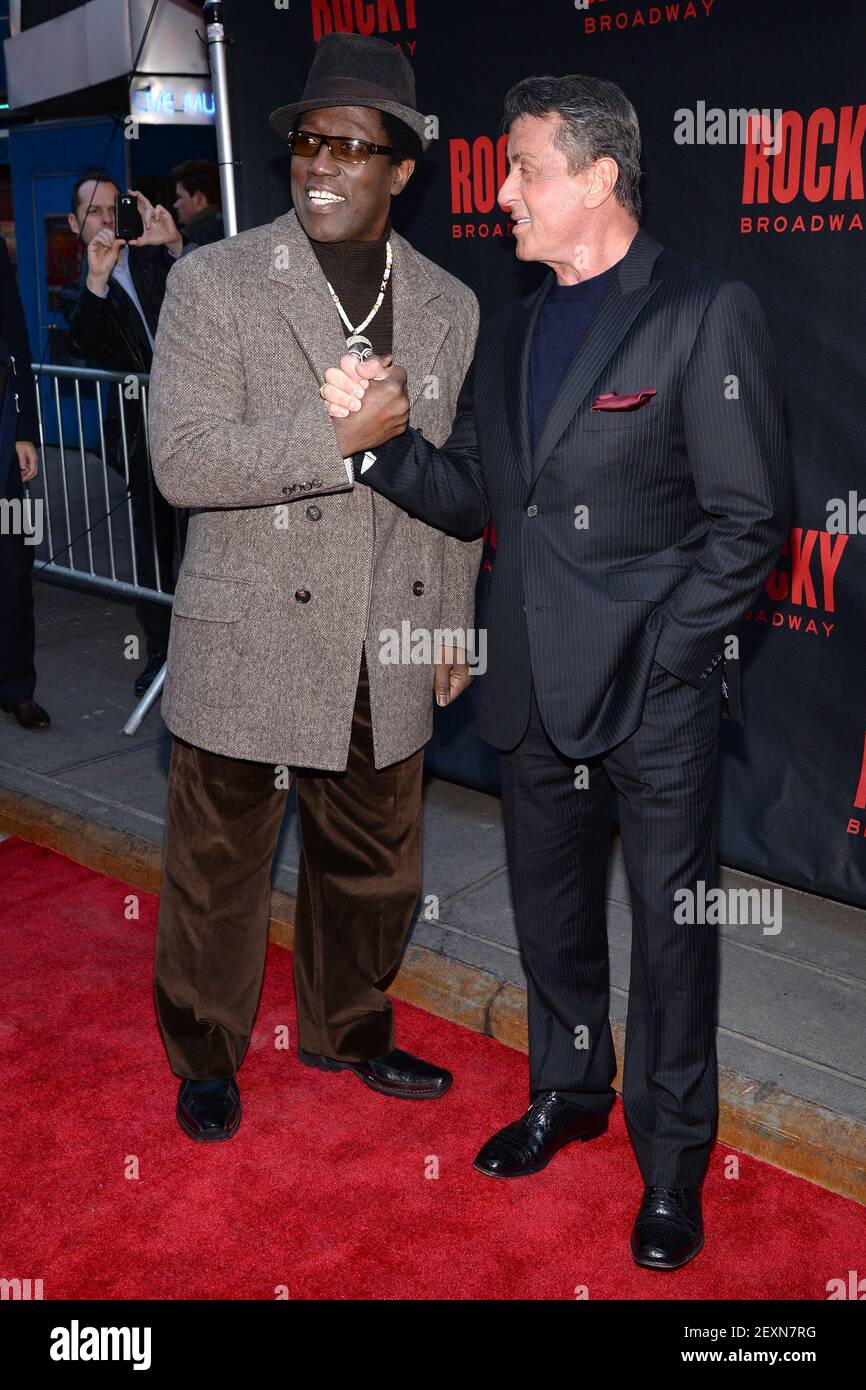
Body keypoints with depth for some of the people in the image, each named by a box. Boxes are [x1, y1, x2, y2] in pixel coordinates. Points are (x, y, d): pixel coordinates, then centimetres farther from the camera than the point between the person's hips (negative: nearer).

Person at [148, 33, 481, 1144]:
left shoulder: (448, 307, 7)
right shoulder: (215, 281, -6)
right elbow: (184, 460, -17)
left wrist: (453, 620, 15)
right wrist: (341, 433, -23)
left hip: (388, 653, 4)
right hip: (246, 644, -3)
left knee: (373, 867, 17)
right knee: (218, 871, 10)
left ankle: (346, 1030, 43)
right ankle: (205, 1059, 35)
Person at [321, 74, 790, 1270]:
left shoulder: (707, 313, -8)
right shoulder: (509, 333, 12)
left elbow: (751, 518, -11)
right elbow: (471, 498, 9)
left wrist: (658, 648, -14)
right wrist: (381, 441, -7)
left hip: (656, 691, -6)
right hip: (535, 687, 6)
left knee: (671, 930, 7)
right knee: (550, 910, 19)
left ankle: (671, 1159, 26)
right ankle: (567, 1093, 42)